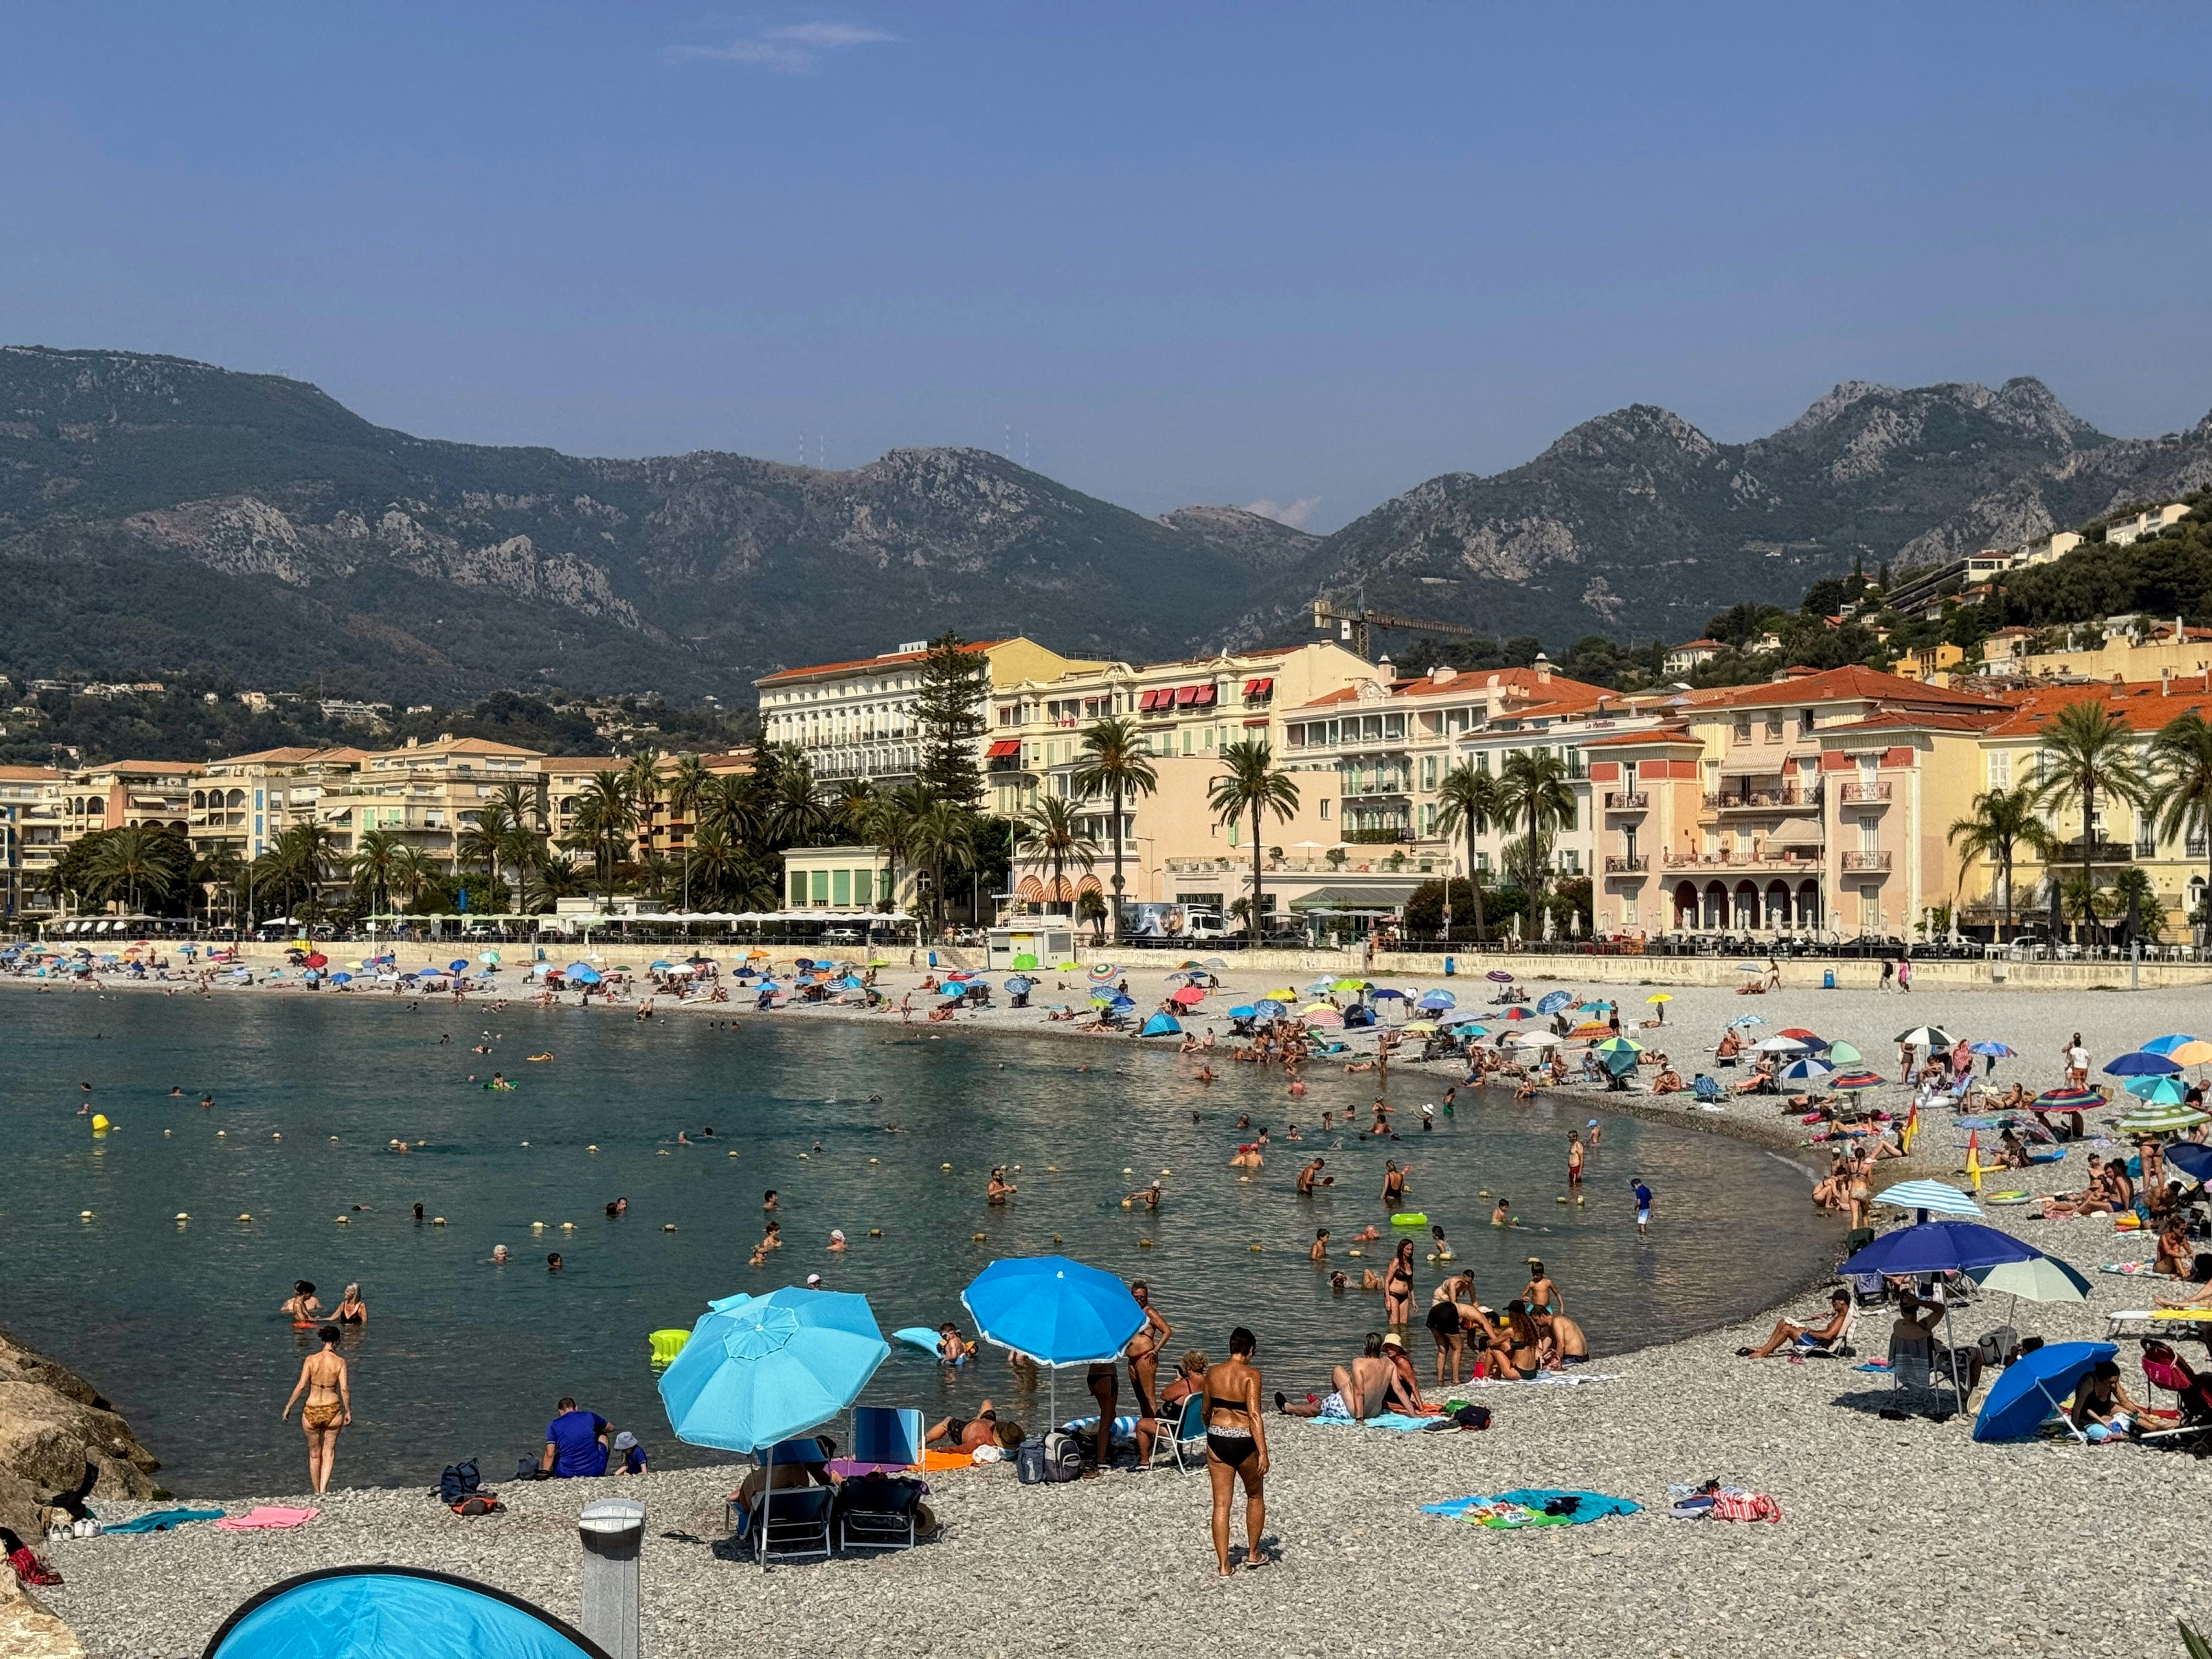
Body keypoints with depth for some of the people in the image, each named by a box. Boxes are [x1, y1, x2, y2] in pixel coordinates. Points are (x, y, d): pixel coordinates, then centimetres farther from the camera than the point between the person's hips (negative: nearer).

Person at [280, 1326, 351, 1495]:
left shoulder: (310, 1360, -6)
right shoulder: (340, 1362, -6)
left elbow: (301, 1386, -10)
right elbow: (344, 1389, -9)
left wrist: (288, 1407, 0)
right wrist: (348, 1412, 2)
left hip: (312, 1411, 1)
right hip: (332, 1411, -1)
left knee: (314, 1455, 19)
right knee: (328, 1453, 11)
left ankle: (316, 1493, 29)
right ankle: (323, 1490, -6)